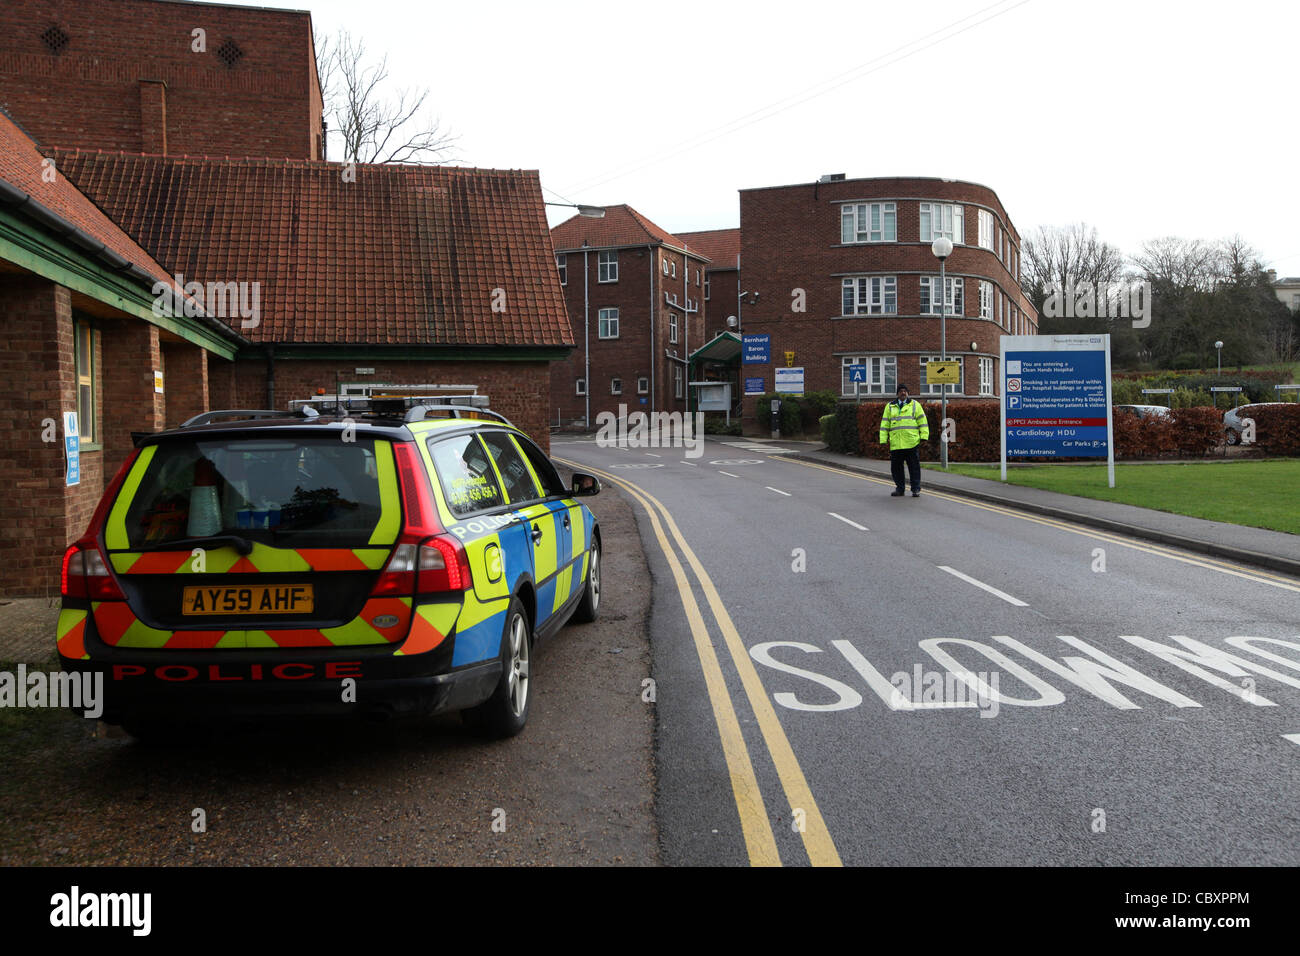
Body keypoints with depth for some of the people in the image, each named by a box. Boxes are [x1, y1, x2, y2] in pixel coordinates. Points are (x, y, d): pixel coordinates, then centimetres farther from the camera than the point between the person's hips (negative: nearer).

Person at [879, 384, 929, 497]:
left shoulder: (915, 405, 9)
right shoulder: (890, 407, 14)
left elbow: (922, 421, 5)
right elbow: (884, 424, 12)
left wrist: (924, 436, -5)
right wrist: (883, 440, 5)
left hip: (912, 443, -2)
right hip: (895, 444, 2)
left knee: (914, 467, -1)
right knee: (896, 467, 4)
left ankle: (916, 489, 5)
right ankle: (899, 489, 14)